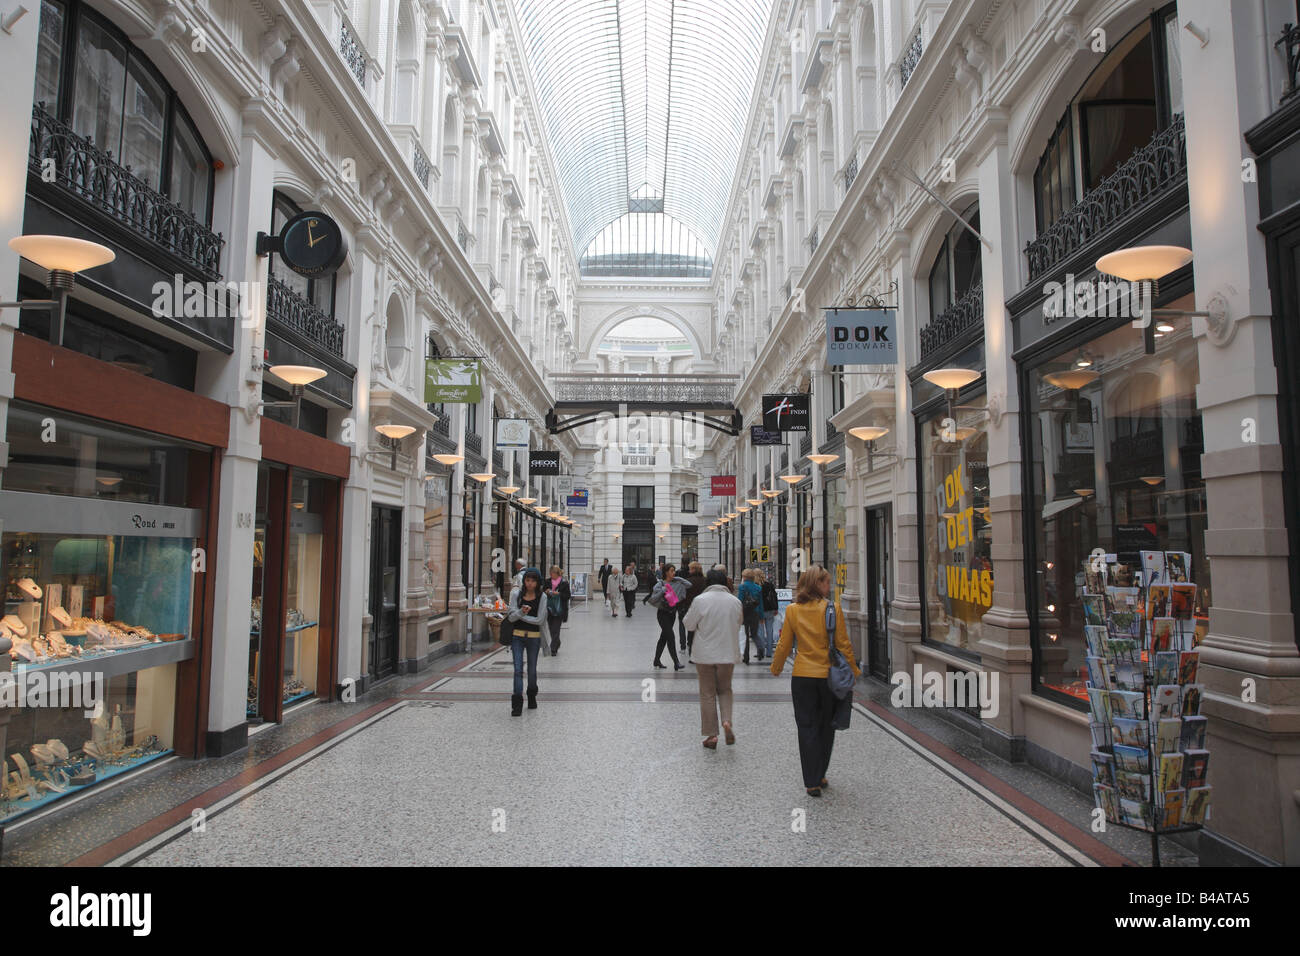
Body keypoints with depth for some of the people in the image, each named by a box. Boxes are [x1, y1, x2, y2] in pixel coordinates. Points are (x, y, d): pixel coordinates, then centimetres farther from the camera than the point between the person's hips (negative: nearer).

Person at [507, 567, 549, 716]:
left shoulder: (542, 597, -5)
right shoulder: (516, 594, -2)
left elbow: (539, 619, -9)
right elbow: (511, 617, -5)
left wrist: (519, 616, -11)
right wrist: (521, 612, -25)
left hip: (534, 637, 0)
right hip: (517, 636, 0)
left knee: (532, 670, 11)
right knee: (518, 669, -8)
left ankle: (532, 697, 34)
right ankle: (517, 704, -6)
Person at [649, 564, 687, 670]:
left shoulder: (677, 583, 4)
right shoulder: (660, 584, -10)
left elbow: (689, 586, 1)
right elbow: (652, 600, -14)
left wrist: (679, 579, -5)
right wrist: (662, 591, -24)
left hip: (672, 612, 6)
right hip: (663, 613, -6)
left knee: (664, 637, 13)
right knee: (671, 636, -13)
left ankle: (656, 660, 24)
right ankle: (676, 662, -12)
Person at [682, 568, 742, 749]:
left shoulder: (700, 600, -13)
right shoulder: (735, 601, -2)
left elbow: (689, 625, -5)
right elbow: (737, 625, 10)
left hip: (705, 654, -2)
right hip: (728, 653, 2)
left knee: (708, 694, 8)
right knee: (725, 689, 19)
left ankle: (711, 735, 10)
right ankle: (727, 721, -3)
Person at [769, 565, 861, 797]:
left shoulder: (792, 610, -3)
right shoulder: (833, 608, -9)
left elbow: (784, 645, 2)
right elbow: (843, 643, -6)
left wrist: (776, 668, 18)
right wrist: (854, 670, 7)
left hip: (802, 676, 1)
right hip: (829, 676, -1)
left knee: (807, 728, 7)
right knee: (826, 728, 17)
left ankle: (812, 782, 6)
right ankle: (820, 776, 26)